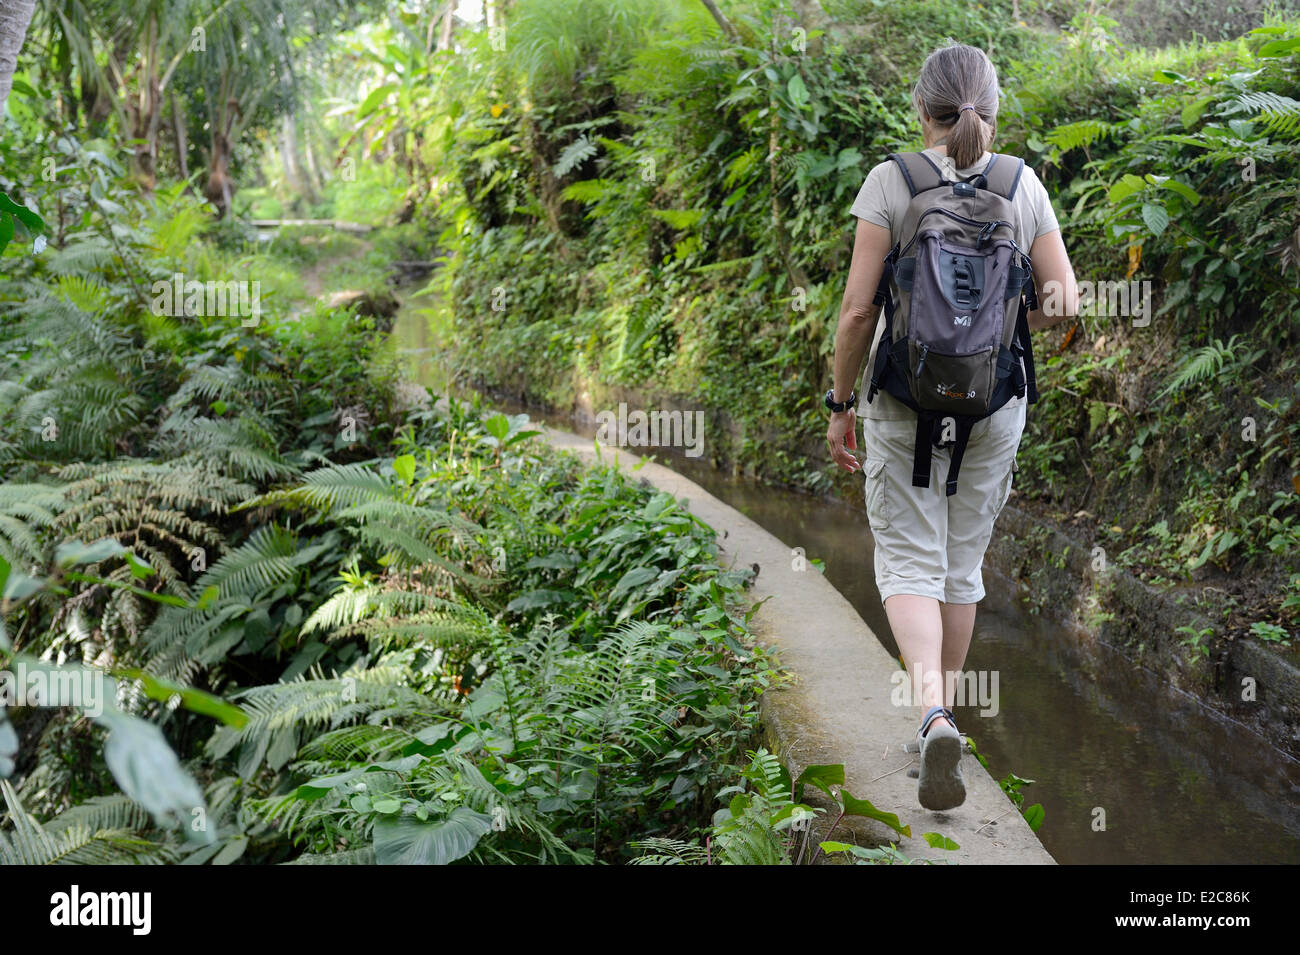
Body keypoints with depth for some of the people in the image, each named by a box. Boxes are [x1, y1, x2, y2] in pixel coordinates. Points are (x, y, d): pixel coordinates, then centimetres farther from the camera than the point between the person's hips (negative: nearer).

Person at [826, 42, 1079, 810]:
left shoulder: (891, 182, -9)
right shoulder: (1023, 185, 0)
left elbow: (858, 309, -12)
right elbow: (1064, 302, 0)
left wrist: (840, 405, -1)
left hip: (905, 400, -3)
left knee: (910, 566, 2)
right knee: (963, 563, 17)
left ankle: (934, 717, -20)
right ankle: (944, 715, 28)